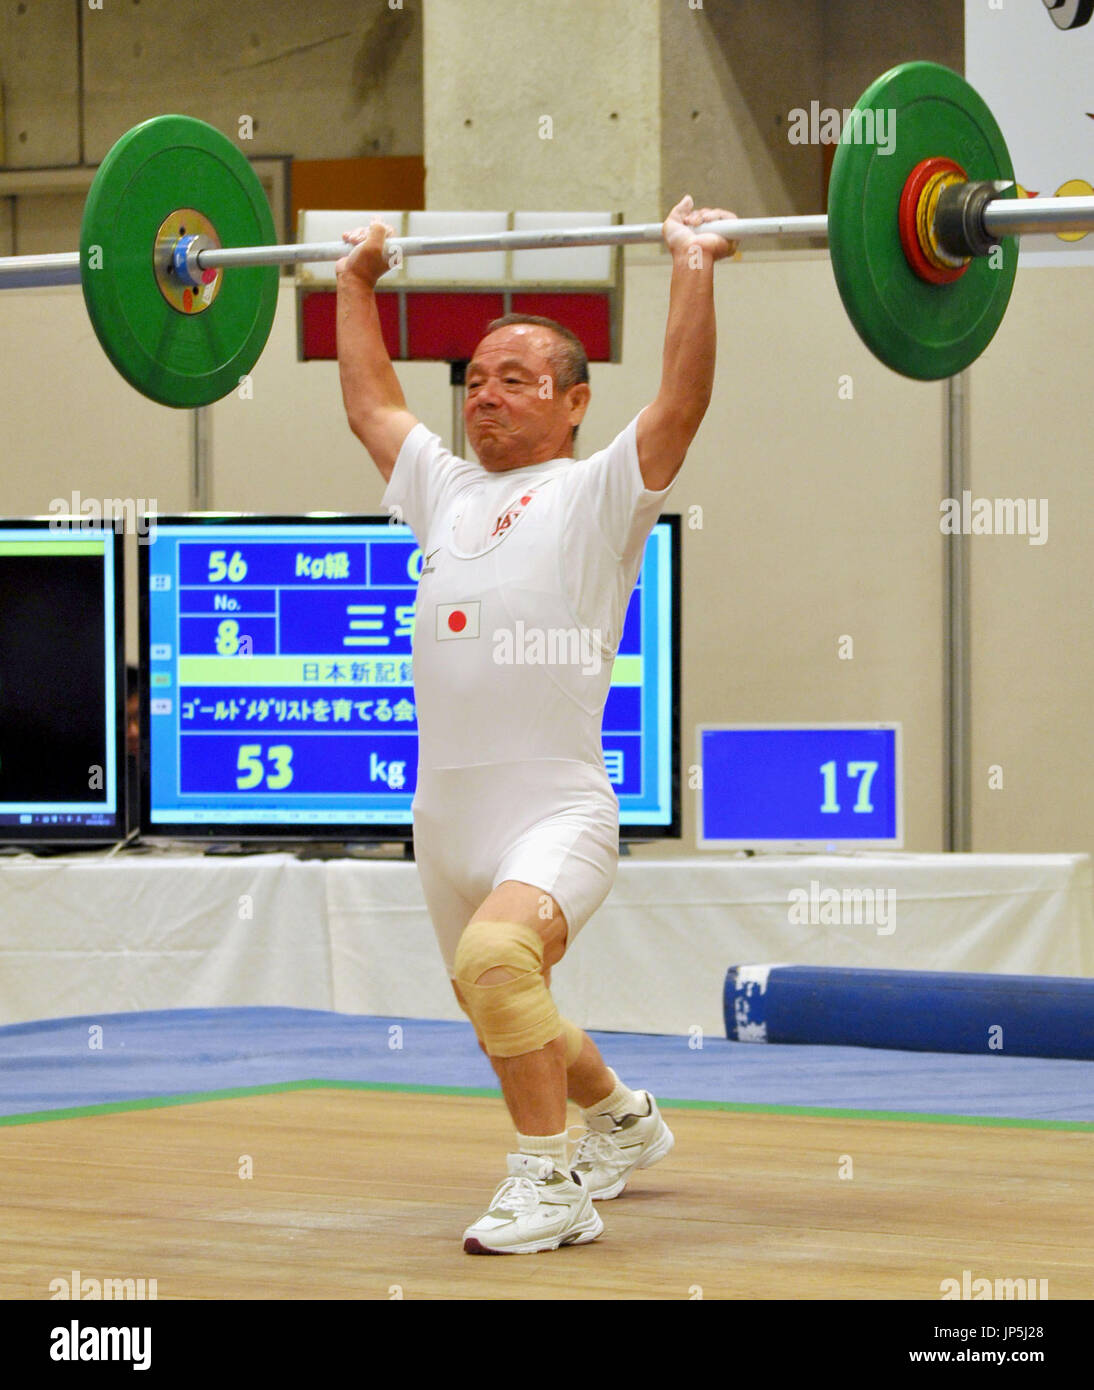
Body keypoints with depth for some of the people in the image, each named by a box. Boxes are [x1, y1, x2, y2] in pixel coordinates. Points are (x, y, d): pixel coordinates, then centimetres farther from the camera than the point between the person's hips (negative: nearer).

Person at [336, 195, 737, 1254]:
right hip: (446, 812, 8)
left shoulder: (598, 494, 0)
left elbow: (681, 401, -13)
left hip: (557, 813, -8)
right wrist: (355, 282, 32)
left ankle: (549, 1185, -23)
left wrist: (693, 266, -13)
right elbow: (370, 405, 30)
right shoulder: (446, 493, 18)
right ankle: (622, 1120, 50)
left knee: (497, 958, -34)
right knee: (506, 1013, 22)